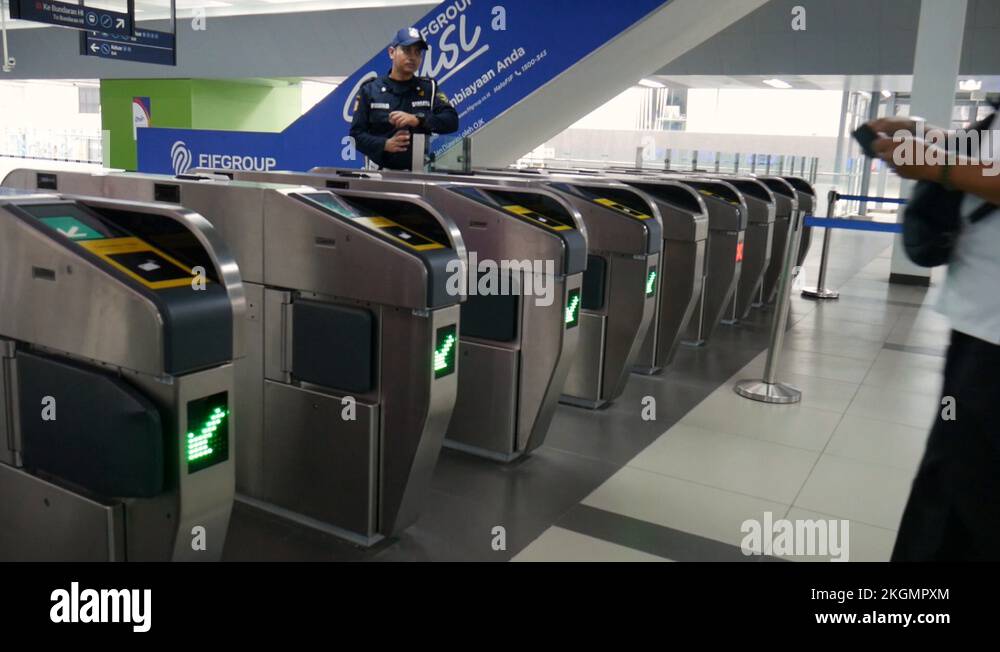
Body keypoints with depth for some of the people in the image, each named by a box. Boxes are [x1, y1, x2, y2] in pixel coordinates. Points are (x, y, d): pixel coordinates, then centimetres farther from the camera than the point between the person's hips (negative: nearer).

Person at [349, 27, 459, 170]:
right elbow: (357, 134, 6)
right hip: (380, 171, -1)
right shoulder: (369, 90, 10)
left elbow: (452, 121, 1)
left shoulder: (429, 88, 12)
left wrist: (417, 119, -13)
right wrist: (385, 144, -11)